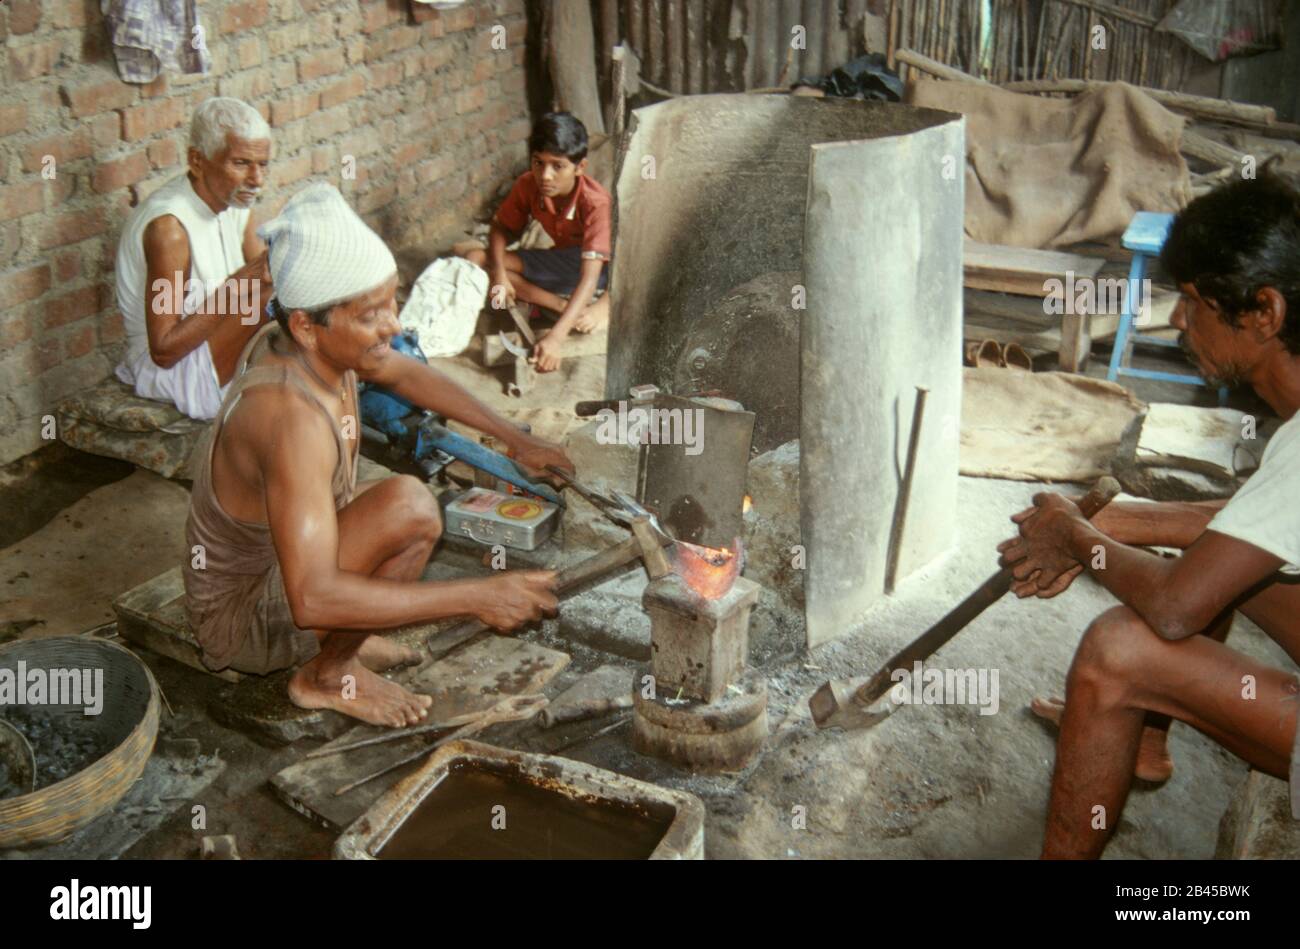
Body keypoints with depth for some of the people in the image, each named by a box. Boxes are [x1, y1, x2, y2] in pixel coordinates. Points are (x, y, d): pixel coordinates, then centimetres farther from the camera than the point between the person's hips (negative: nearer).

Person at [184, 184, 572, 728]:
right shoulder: (293, 416, -36)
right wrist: (477, 597, -39)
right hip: (241, 619, -9)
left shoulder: (310, 345, -9)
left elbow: (406, 375, 13)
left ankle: (337, 644, 14)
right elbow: (312, 598, -42)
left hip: (276, 560, 9)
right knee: (408, 507, -30)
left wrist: (514, 439, 10)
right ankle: (325, 677, -8)